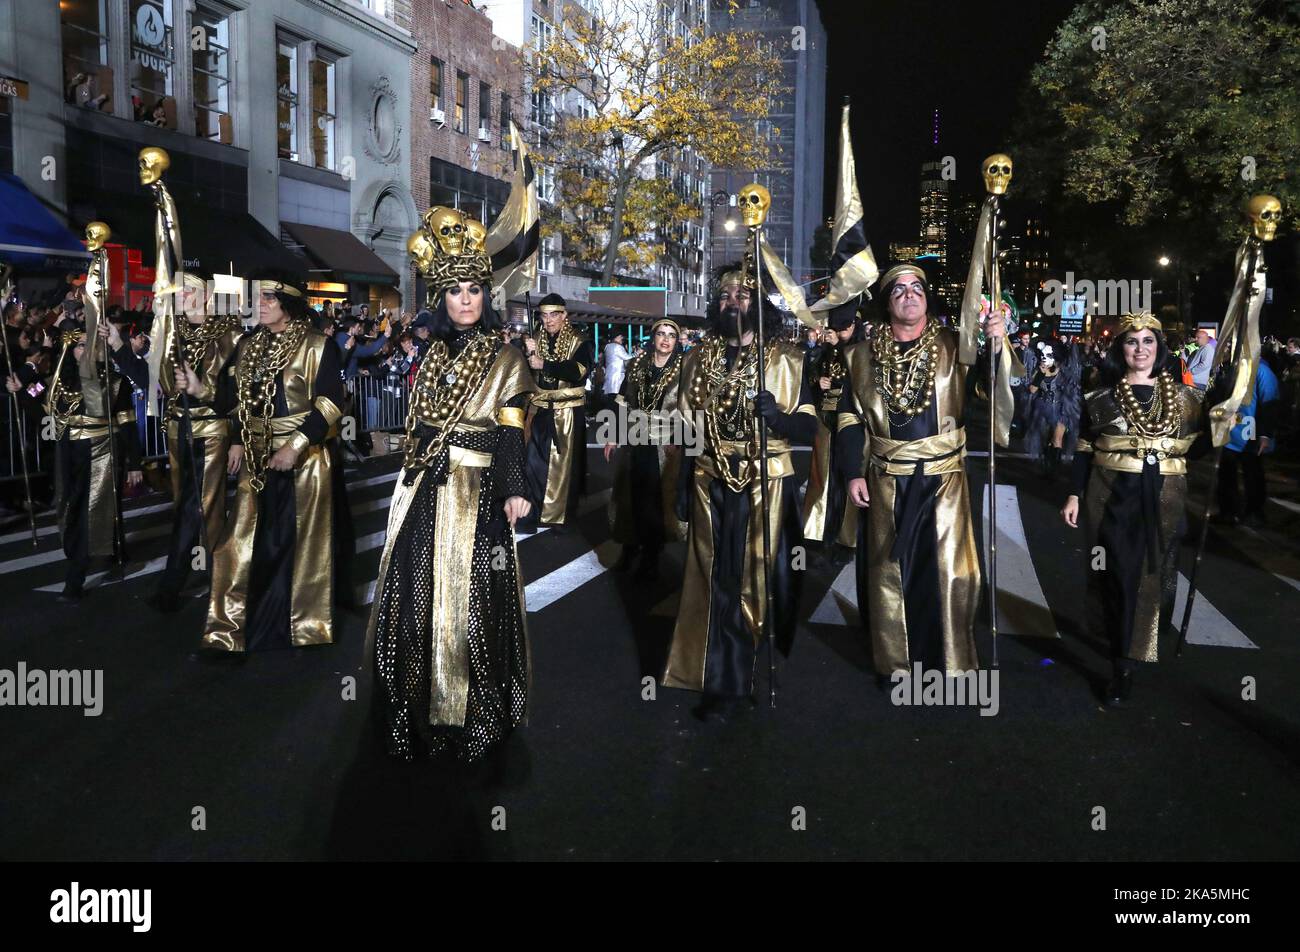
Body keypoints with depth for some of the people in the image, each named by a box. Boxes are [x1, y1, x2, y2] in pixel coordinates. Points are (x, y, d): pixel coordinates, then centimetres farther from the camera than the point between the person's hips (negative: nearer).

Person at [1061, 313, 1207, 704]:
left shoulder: (1183, 396, 6)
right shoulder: (1102, 396, 2)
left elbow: (1194, 447, 11)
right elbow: (1084, 449, 4)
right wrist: (1075, 495, 1)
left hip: (1163, 500, 2)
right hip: (1113, 498, -2)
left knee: (1153, 575, 6)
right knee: (1120, 576, -3)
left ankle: (1126, 655, 20)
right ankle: (1122, 666, 5)